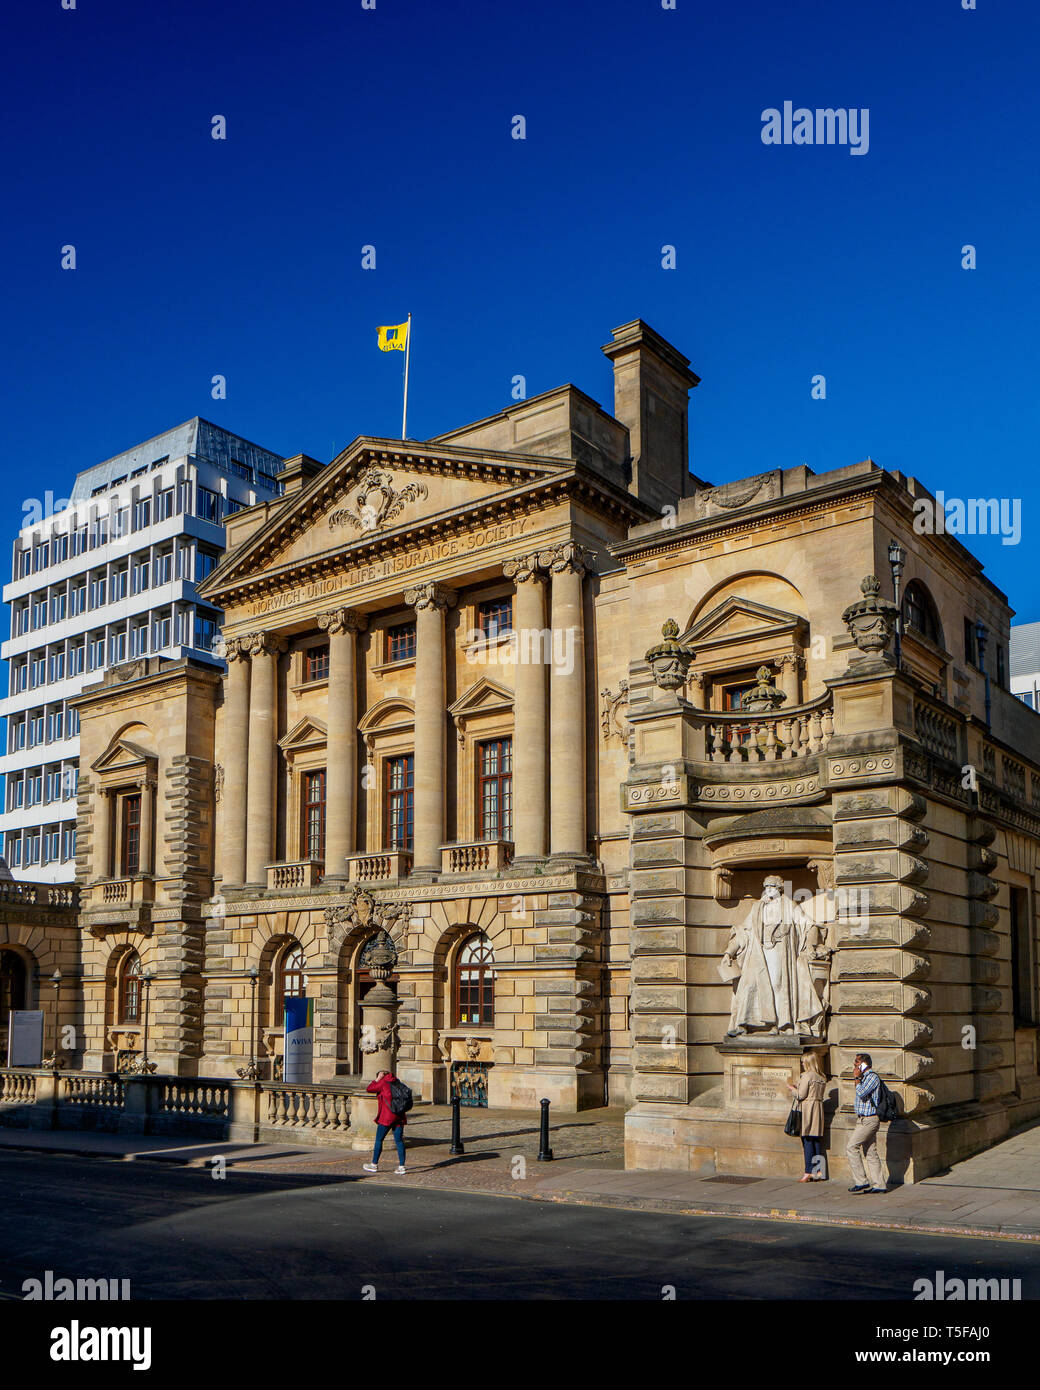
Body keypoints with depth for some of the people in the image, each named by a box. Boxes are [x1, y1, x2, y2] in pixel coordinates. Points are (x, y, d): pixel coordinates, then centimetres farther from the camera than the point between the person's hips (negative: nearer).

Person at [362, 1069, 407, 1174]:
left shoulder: (384, 1083, -7)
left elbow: (369, 1088, -1)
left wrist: (378, 1078, 5)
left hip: (387, 1116, -6)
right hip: (399, 1116, 7)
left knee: (379, 1140, 6)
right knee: (399, 1140, 6)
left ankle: (374, 1165, 14)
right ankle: (401, 1166, 3)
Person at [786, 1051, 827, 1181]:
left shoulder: (806, 1075, -12)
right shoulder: (822, 1077, 11)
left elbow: (801, 1095, -13)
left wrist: (792, 1089, 6)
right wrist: (796, 1088, 19)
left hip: (807, 1108, -7)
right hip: (818, 1107, 7)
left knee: (807, 1141, -4)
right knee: (817, 1141, 9)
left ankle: (808, 1172, -4)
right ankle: (819, 1171, 10)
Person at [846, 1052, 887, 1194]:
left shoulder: (872, 1076, -14)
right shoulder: (864, 1077, 16)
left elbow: (861, 1093, -23)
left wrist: (857, 1078, -14)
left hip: (869, 1120, -10)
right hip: (865, 1119, 10)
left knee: (851, 1147, -10)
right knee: (870, 1152, 10)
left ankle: (861, 1181, -7)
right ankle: (879, 1184, 12)